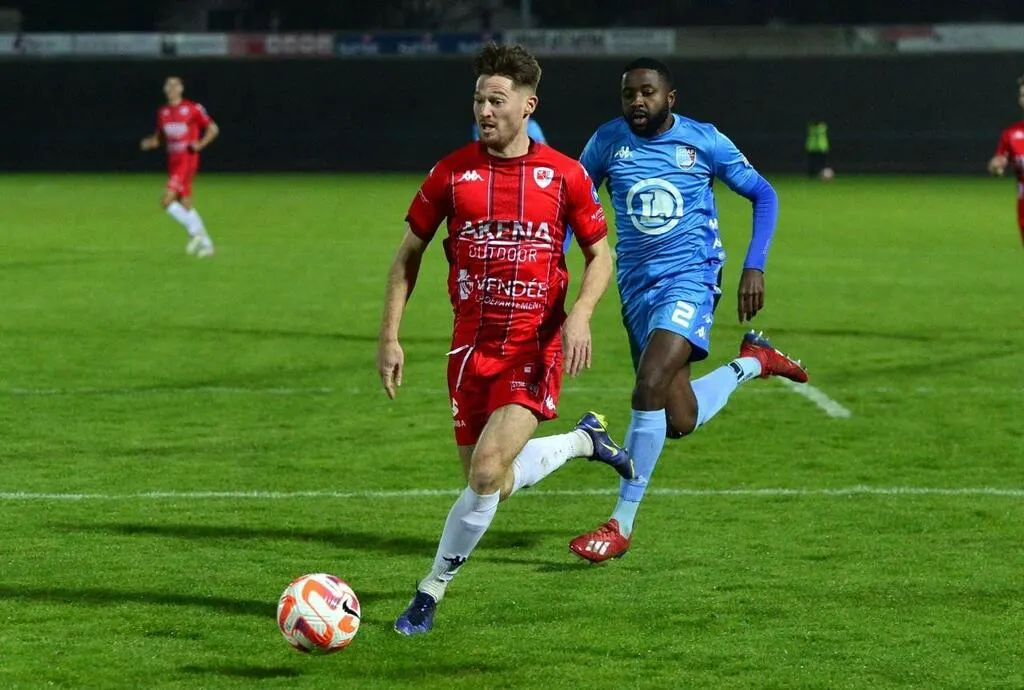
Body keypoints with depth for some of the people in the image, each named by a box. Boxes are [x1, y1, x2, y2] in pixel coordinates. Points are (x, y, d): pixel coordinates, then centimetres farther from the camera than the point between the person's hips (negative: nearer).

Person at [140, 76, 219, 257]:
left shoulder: (192, 108, -5)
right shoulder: (162, 112, 12)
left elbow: (213, 128, 0)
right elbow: (158, 137, 21)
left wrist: (200, 144, -17)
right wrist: (149, 143, -2)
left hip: (187, 159, -7)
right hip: (173, 161, 7)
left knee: (167, 200, -19)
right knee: (185, 205, 8)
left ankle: (195, 231, -8)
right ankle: (206, 244, 16)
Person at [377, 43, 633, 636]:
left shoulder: (564, 175, -4)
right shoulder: (451, 173, 0)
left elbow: (601, 254, 7)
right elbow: (409, 254, 9)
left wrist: (580, 314, -12)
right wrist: (390, 337, 1)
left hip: (536, 346, -3)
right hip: (472, 344, 3)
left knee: (487, 472, -18)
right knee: (492, 482, 8)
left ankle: (432, 593, 1)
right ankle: (585, 440, 37)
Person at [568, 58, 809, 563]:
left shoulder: (704, 142, -4)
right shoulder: (607, 142, 2)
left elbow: (763, 195, 5)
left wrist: (754, 267, -6)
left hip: (690, 278, -4)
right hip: (637, 287, 4)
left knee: (649, 388, -23)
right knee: (679, 422, 3)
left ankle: (621, 525, -14)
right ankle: (751, 362, 34)